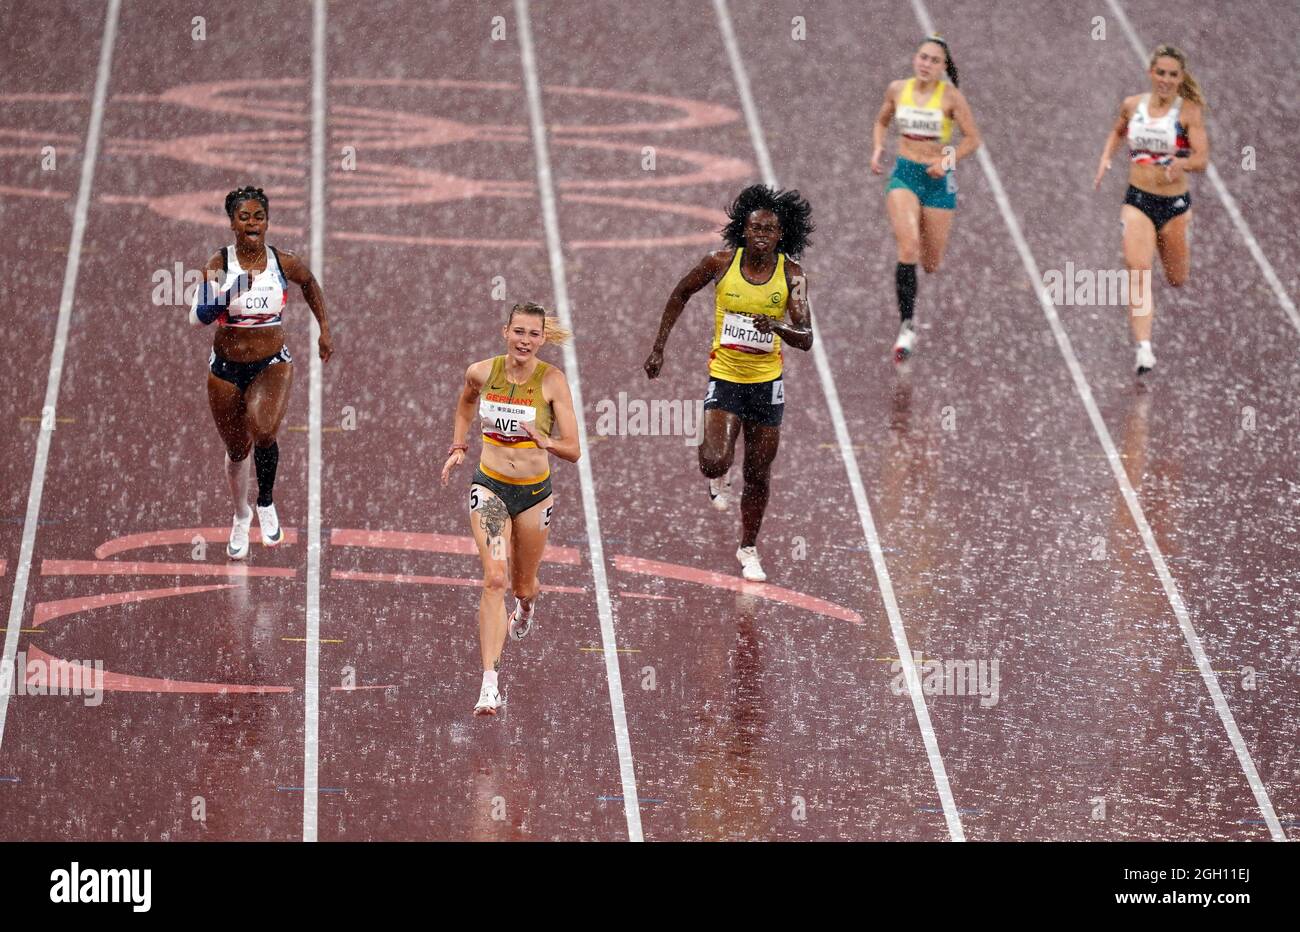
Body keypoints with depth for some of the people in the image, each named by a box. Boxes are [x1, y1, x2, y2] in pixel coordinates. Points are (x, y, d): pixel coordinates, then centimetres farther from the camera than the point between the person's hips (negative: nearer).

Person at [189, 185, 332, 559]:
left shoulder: (284, 263, -7)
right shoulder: (220, 264, -11)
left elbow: (310, 283, 16)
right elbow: (197, 318, -17)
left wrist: (324, 329, 17)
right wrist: (231, 293, -31)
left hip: (273, 364, -1)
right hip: (226, 369, 1)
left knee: (263, 430, -29)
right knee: (237, 451, 14)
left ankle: (266, 502, -2)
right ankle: (241, 517, 42)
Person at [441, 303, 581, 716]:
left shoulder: (552, 381, -13)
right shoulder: (481, 372, -7)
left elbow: (573, 451, -13)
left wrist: (545, 441, -32)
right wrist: (458, 447, 12)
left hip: (535, 492, 0)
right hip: (490, 488, 0)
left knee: (523, 586, 18)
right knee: (494, 579, -18)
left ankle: (526, 607, 59)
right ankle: (490, 684, -23)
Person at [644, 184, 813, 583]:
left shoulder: (791, 275, -9)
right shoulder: (721, 263, -10)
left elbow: (806, 339, -15)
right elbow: (680, 294, 8)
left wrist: (778, 327, -36)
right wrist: (659, 348, 6)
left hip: (767, 381, 1)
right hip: (724, 375, -1)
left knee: (759, 475, 9)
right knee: (716, 460, -20)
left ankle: (748, 550, 29)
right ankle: (716, 476, 20)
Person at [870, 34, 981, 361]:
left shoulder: (950, 96, -8)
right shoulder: (897, 89, 1)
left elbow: (973, 139, -4)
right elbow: (882, 121, 19)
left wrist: (947, 160, -19)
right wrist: (877, 148, 1)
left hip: (938, 179, -1)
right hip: (904, 175, 1)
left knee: (931, 264, 8)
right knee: (908, 248, -23)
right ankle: (907, 325, -17)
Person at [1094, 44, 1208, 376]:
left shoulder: (1189, 111, -10)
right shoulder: (1132, 105, 1)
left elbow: (1203, 159, -18)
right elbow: (1117, 131, 24)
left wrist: (1182, 163, -39)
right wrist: (1105, 159, 8)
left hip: (1175, 203, -1)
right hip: (1137, 200, 1)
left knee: (1177, 280, 17)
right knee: (1137, 270, -20)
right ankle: (1144, 349, -25)